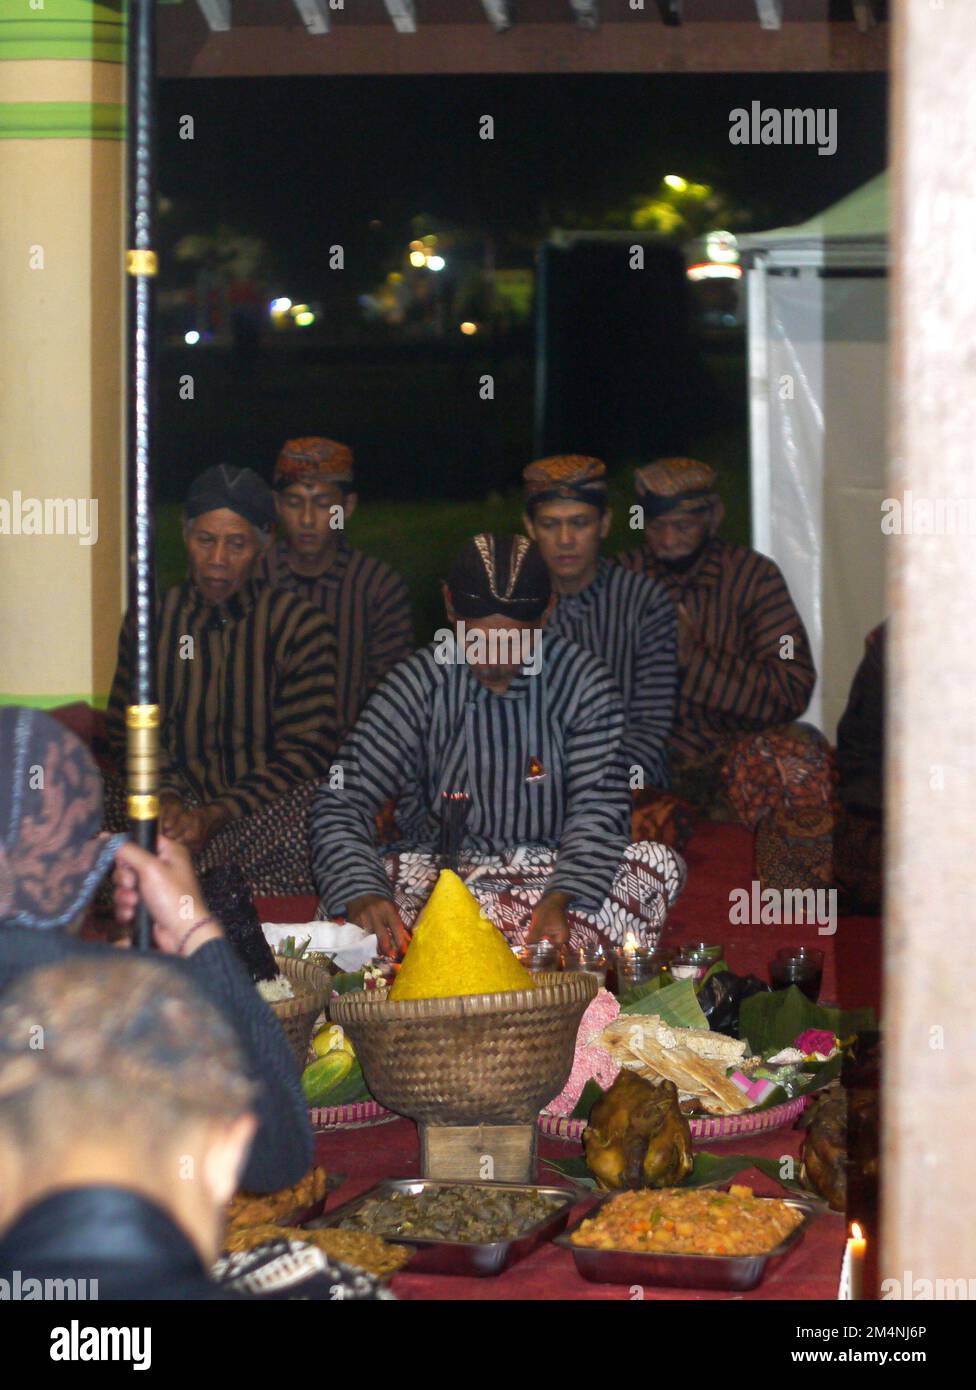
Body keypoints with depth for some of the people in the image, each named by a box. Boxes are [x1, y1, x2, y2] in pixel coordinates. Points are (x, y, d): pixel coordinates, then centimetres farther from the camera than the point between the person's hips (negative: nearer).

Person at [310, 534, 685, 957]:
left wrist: (559, 900, -31)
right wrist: (362, 896, -33)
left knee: (660, 866, -30)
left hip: (551, 867, 1)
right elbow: (342, 801, -13)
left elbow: (598, 810, -10)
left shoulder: (583, 681, -6)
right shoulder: (417, 685, -8)